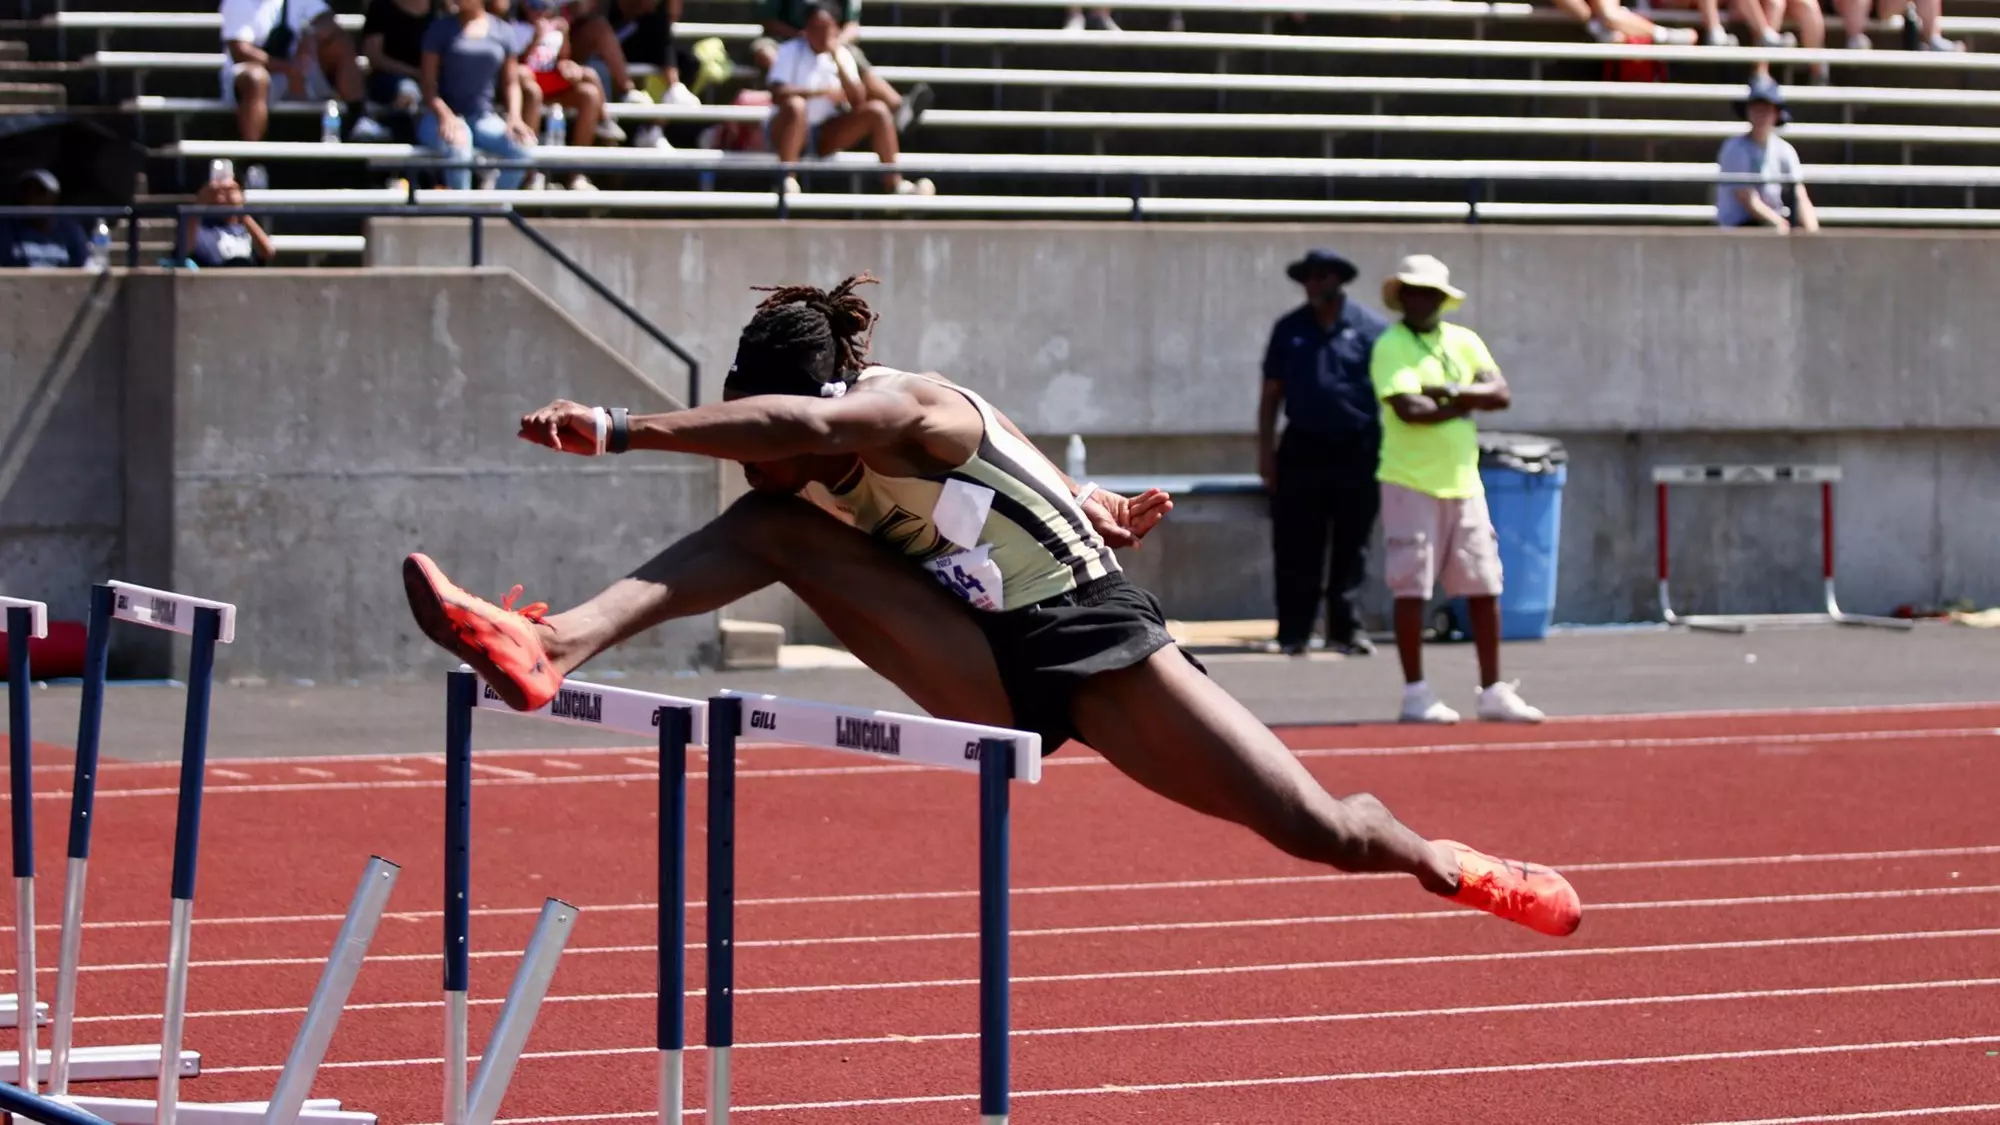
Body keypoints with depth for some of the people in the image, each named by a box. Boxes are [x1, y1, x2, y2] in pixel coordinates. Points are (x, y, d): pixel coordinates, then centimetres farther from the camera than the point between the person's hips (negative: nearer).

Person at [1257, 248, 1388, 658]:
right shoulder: (1289, 330, 9)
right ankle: (1293, 632, 3)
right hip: (1303, 451, 1)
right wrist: (1266, 451, 5)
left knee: (1351, 548, 4)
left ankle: (1346, 629, 11)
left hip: (1356, 453, -1)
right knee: (1296, 548, -1)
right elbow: (1271, 393, 12)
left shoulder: (1370, 328, 2)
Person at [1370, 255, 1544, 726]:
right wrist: (1466, 403, -7)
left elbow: (1501, 395, 0)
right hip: (1411, 483, -6)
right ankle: (1415, 693, 4)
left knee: (1484, 587, 6)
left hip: (1464, 482, 6)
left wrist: (1448, 392, -14)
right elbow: (1409, 408, -21)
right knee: (1412, 587, -3)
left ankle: (1493, 691, 13)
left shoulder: (1464, 341, 11)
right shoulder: (1391, 347, -7)